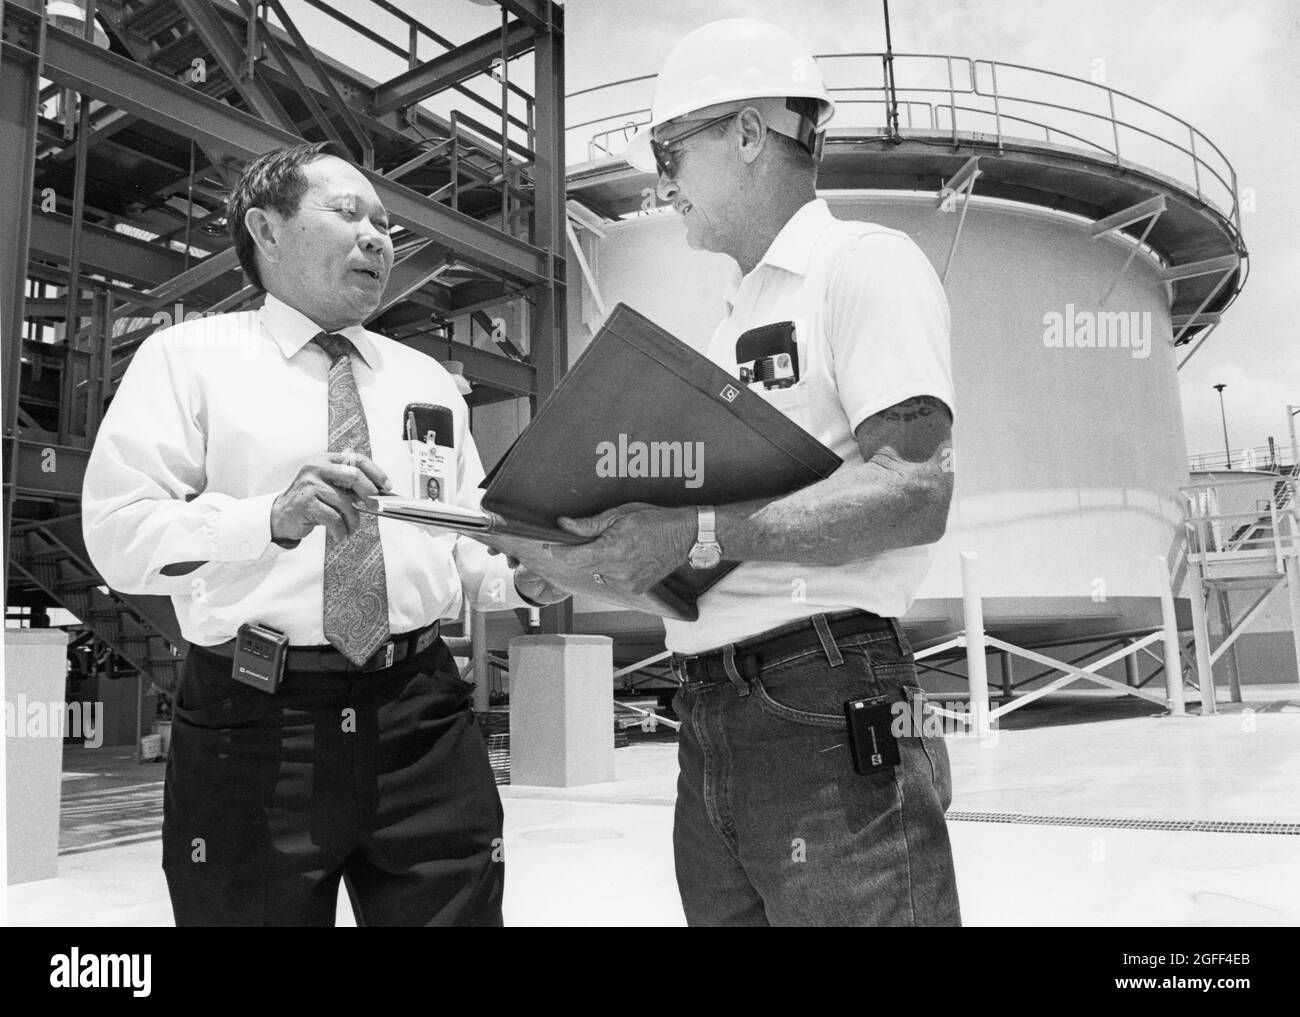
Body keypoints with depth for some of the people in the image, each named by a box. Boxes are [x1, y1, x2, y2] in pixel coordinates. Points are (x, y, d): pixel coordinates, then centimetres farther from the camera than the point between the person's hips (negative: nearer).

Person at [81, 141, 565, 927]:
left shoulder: (428, 380, 16)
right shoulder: (189, 357, 4)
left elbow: (463, 545, 15)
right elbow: (118, 533, -7)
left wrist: (522, 577, -7)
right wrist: (274, 517, -23)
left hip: (422, 720, 4)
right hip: (255, 727, -3)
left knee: (456, 909, 9)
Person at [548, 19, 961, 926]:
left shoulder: (865, 264, -3)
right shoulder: (733, 324, 21)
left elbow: (915, 495, -16)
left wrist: (701, 535, -19)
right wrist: (620, 541, 3)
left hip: (824, 712, -7)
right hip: (708, 718, 8)